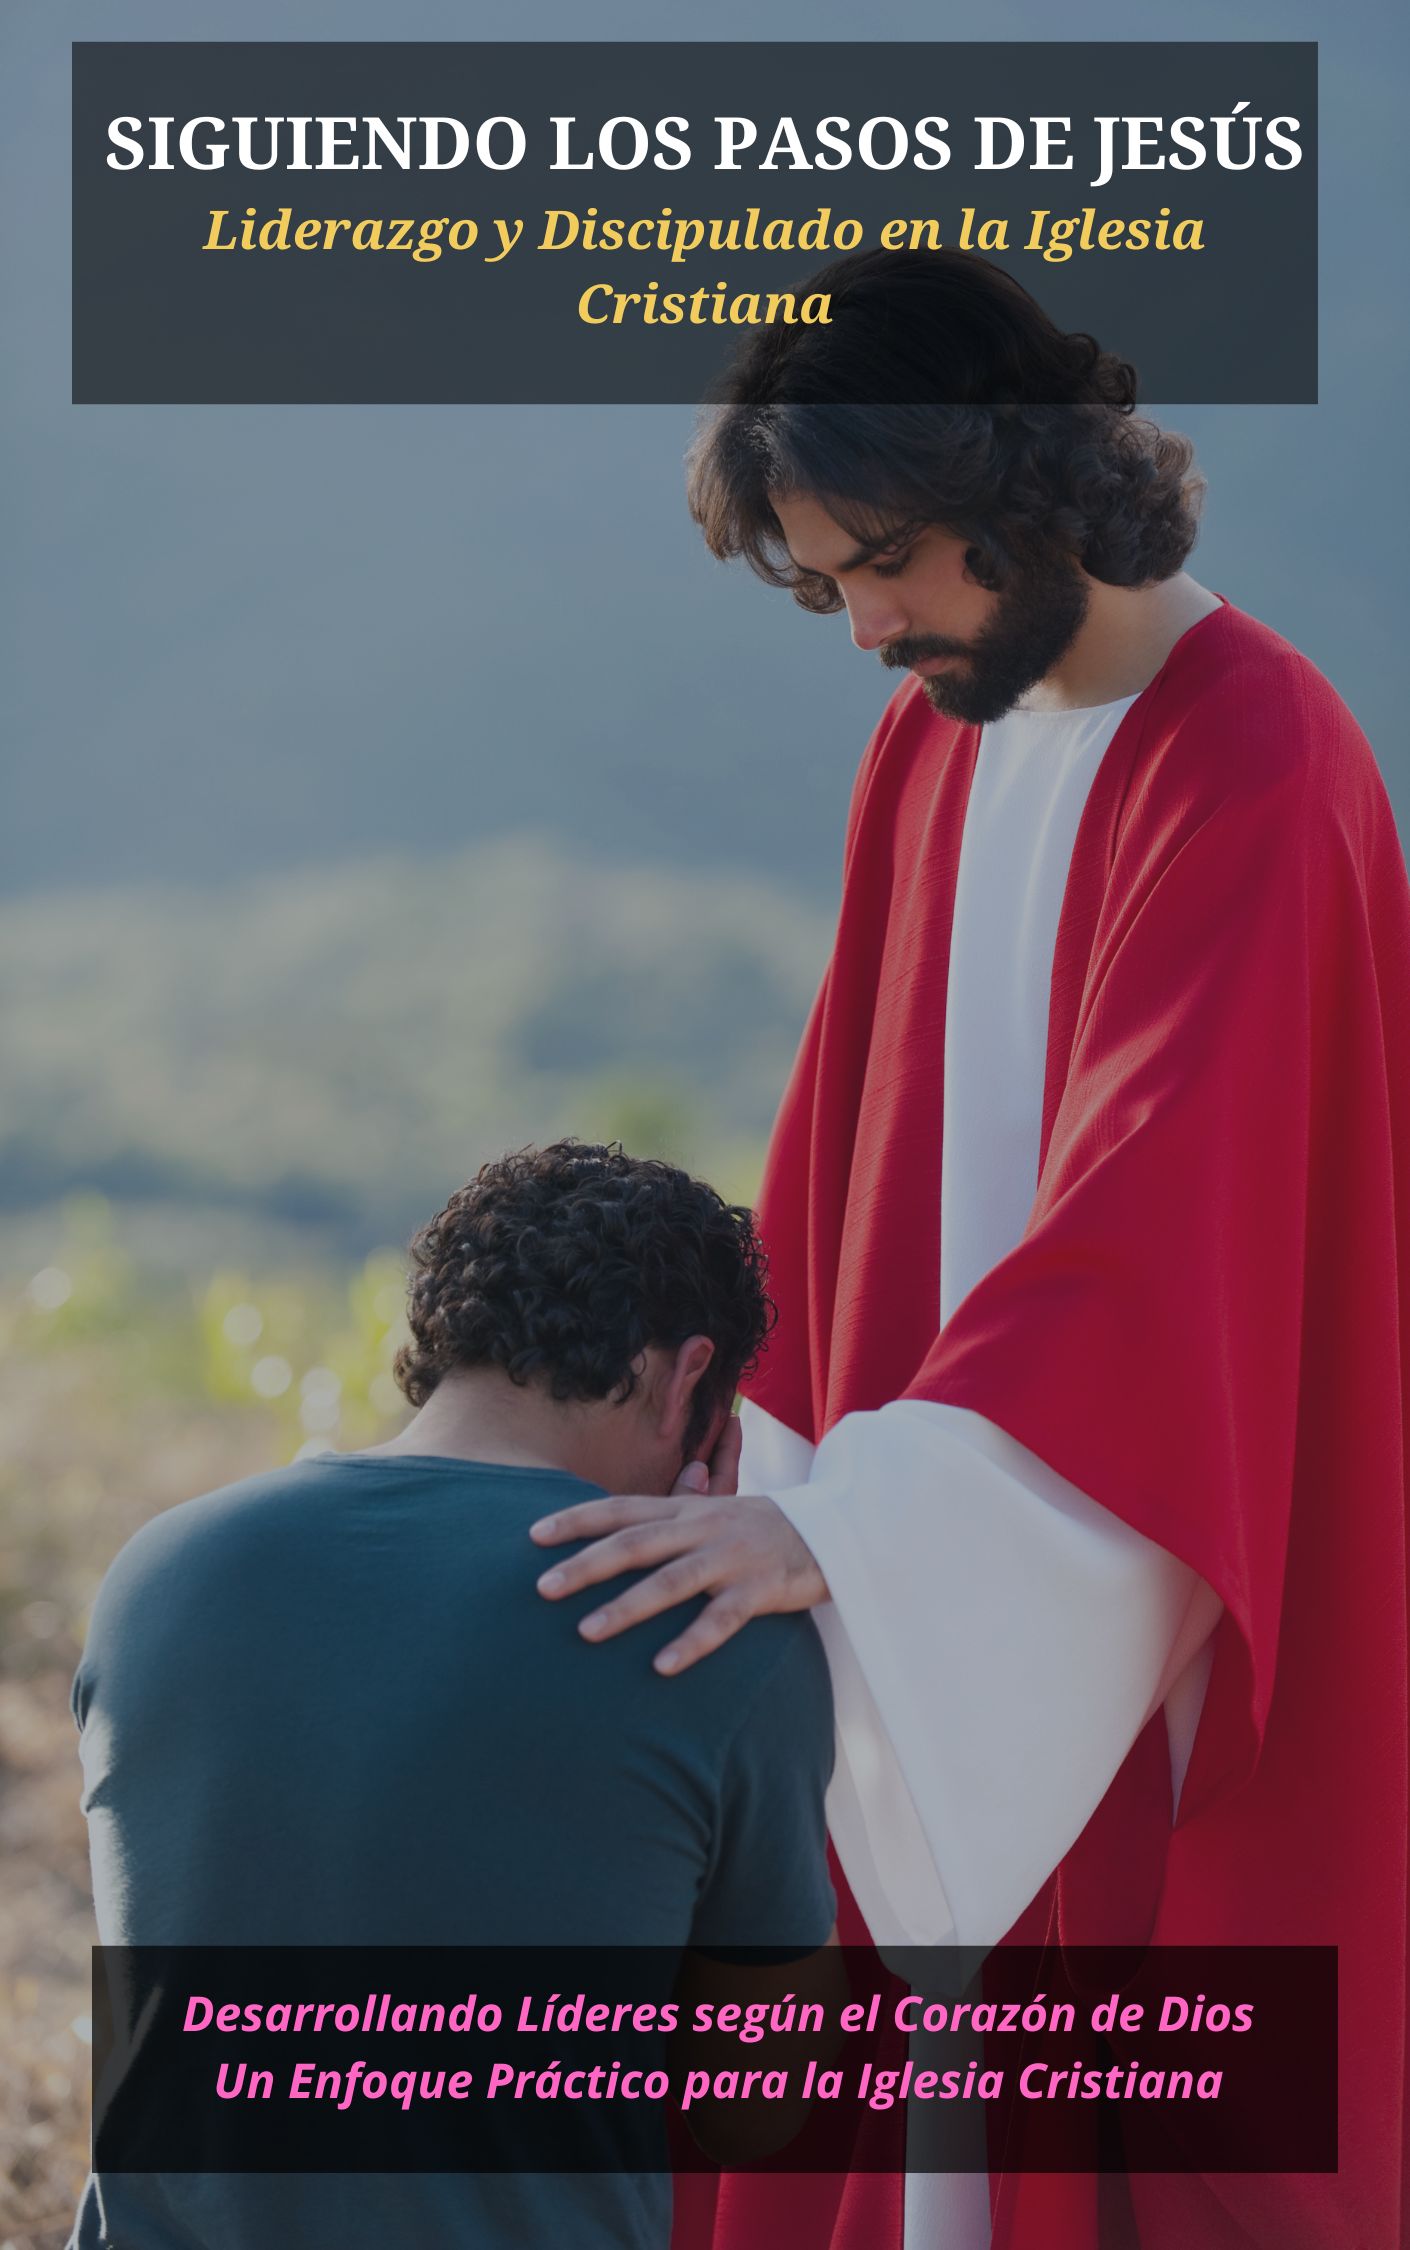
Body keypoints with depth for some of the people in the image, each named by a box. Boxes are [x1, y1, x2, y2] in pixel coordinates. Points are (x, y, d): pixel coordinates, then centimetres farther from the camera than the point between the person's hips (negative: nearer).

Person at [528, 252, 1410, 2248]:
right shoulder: (930, 748, 8)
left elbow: (1150, 1222, -28)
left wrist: (834, 1526, -35)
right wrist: (752, 1512, 4)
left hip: (1181, 1648, -7)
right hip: (949, 1636, 7)